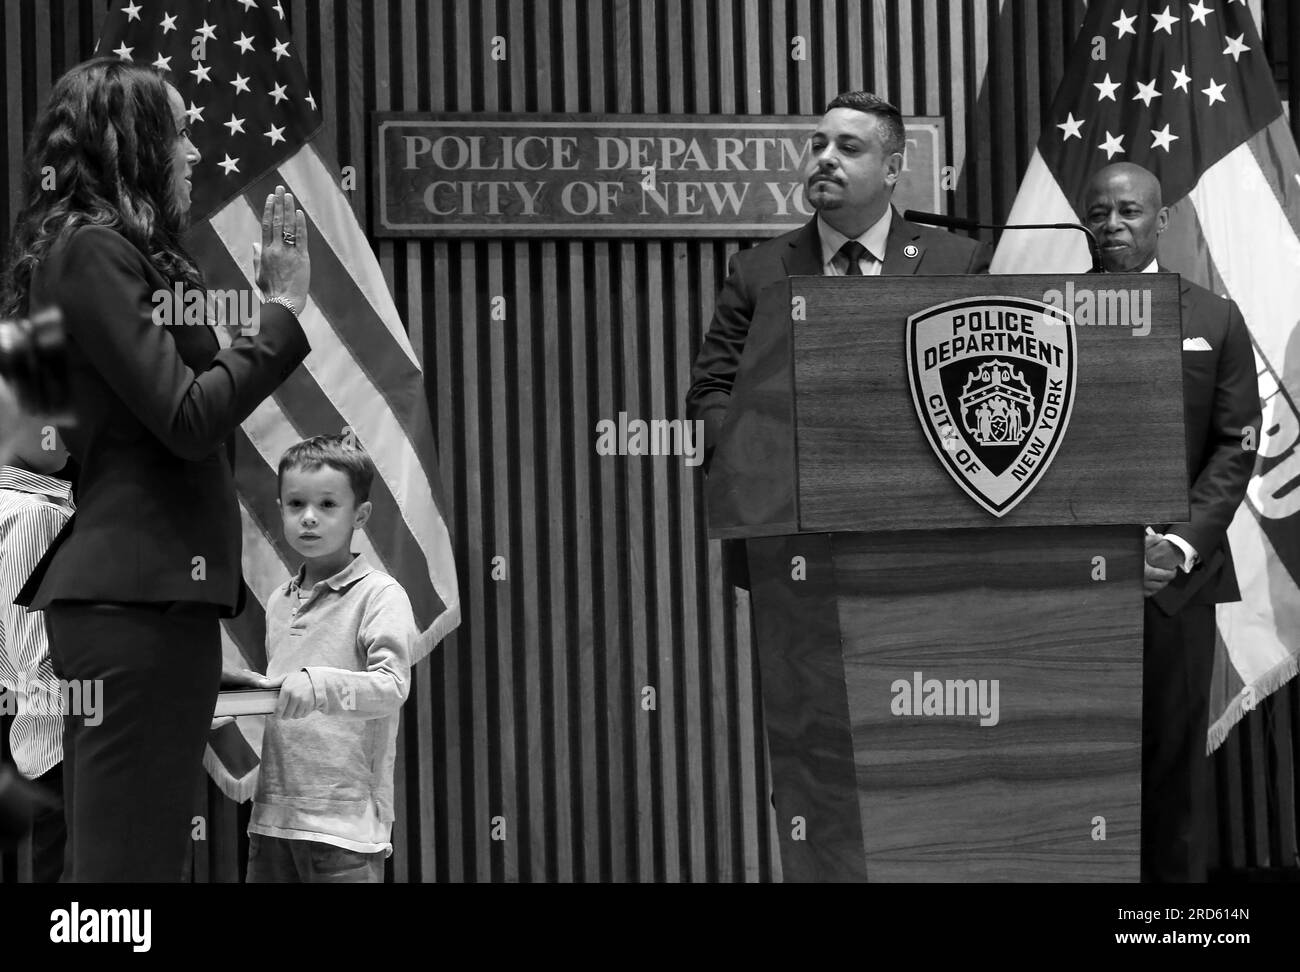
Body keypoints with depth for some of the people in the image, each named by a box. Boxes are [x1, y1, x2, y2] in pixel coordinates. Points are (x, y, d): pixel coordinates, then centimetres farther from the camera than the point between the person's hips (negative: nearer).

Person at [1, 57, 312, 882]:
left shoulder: (92, 249, 20)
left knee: (112, 854, 10)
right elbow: (187, 417, -16)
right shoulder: (93, 250, -10)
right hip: (143, 593, -10)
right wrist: (284, 309, -8)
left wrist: (274, 300, 17)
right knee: (136, 856, -11)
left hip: (119, 588, 10)